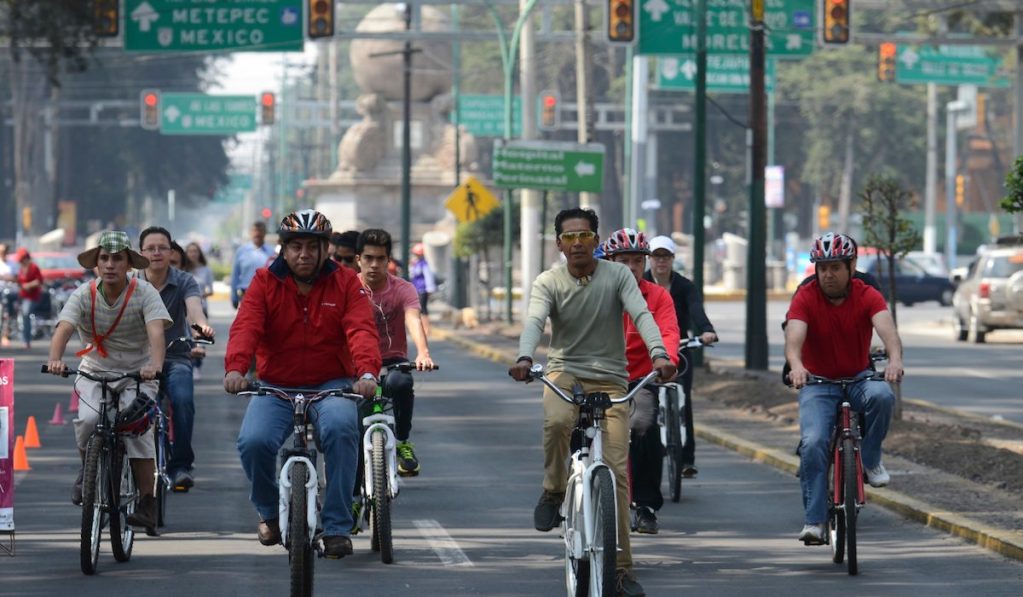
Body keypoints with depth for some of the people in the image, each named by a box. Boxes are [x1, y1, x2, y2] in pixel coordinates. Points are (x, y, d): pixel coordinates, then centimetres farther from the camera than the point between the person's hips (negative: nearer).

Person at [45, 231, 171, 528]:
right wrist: (55, 359, -44)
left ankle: (147, 504, -8)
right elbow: (64, 328, -23)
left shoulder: (144, 292, -13)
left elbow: (156, 331, -28)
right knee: (88, 420, -25)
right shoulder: (84, 295, -8)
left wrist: (155, 364, -48)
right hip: (94, 371, 1)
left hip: (137, 373, -1)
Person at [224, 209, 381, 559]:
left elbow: (361, 330, -14)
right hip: (275, 386, 1)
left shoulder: (345, 283, 1)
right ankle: (268, 510, 8)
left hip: (330, 385, -1)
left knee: (341, 427, -33)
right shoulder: (265, 283, 1)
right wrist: (235, 367, -34)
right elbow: (245, 327, -14)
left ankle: (337, 527, -24)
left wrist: (367, 372, -34)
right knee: (254, 441, -26)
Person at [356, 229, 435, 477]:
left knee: (400, 382, -36)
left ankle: (403, 442, -14)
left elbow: (413, 319, -24)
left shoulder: (403, 289, -6)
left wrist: (423, 353, -44)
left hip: (392, 362, -1)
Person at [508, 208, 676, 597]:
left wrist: (658, 354, -35)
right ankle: (554, 492, -9)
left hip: (610, 379, 0)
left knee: (617, 471, -8)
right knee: (556, 421, -37)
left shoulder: (617, 276, -1)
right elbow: (534, 321, -19)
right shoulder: (549, 282, -2)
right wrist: (524, 358, -40)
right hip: (564, 371, 0)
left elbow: (641, 315, -16)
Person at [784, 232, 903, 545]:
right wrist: (796, 366, -51)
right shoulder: (805, 298, -12)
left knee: (881, 395, -34)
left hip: (858, 378, 1)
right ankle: (814, 521, -17)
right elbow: (794, 336, -29)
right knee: (813, 443, -24)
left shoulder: (868, 296, -10)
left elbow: (887, 328, -28)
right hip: (818, 383, -1)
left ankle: (871, 460, -9)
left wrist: (895, 359, -50)